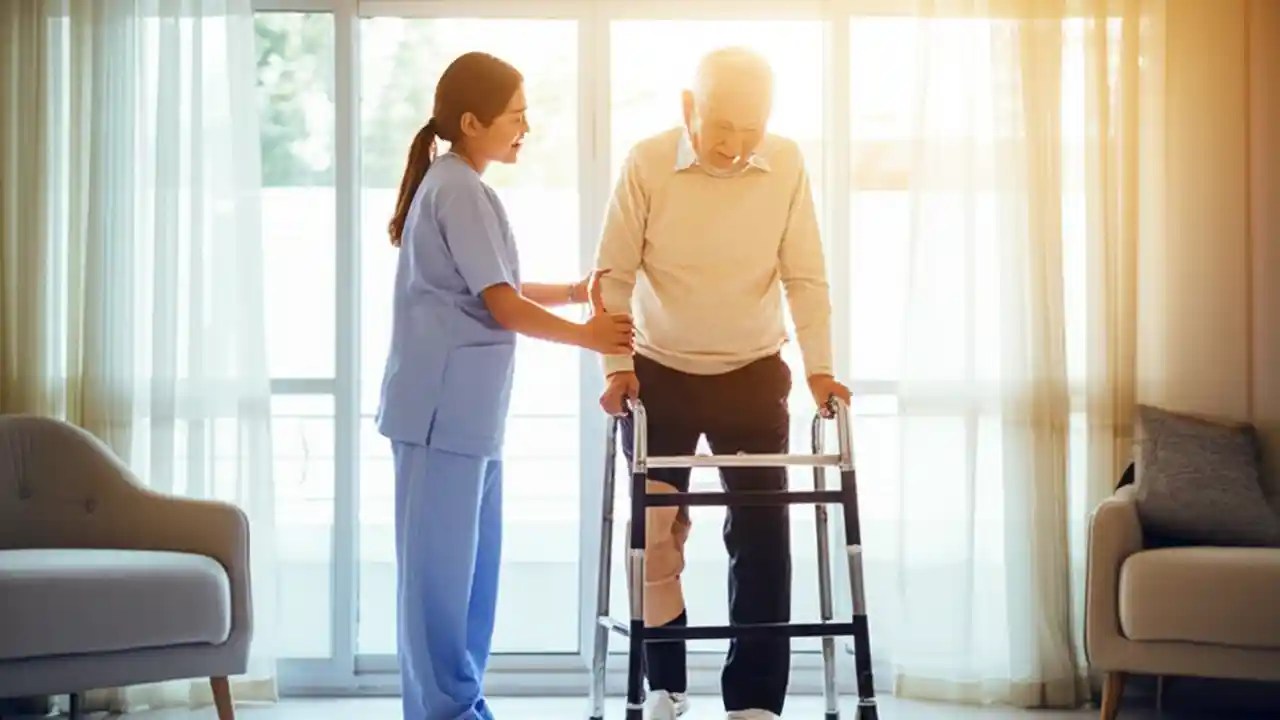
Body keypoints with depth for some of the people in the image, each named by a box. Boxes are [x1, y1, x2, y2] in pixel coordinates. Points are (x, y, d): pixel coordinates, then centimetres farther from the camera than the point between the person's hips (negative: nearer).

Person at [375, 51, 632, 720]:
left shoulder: (454, 185, 18)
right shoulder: (460, 190, -13)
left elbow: (493, 293, 22)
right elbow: (502, 306, -14)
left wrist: (573, 291, 13)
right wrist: (587, 335, -3)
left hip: (464, 406, 10)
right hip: (445, 405, -10)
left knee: (470, 562, 12)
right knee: (442, 563, -5)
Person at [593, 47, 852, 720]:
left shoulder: (786, 164, -10)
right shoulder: (646, 163, -13)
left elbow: (804, 276, -7)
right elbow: (615, 273, -9)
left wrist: (819, 367, -12)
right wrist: (616, 366, -15)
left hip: (753, 373, 1)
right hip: (659, 372, -1)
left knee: (762, 532, -3)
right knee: (655, 531, 2)